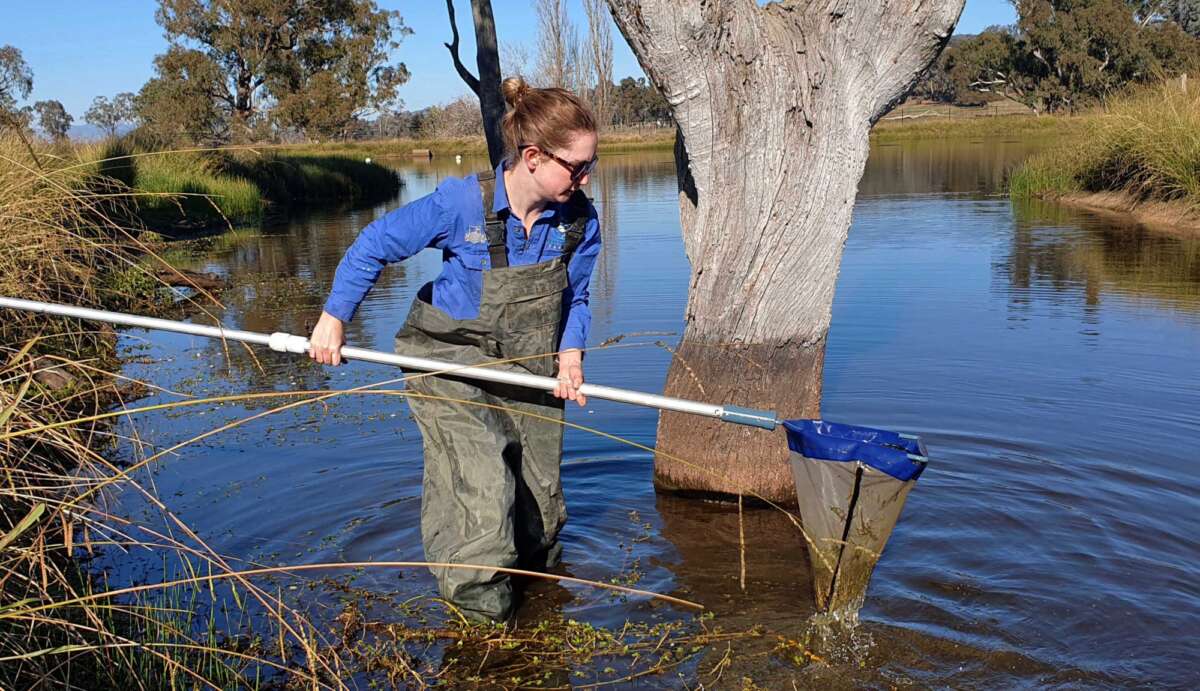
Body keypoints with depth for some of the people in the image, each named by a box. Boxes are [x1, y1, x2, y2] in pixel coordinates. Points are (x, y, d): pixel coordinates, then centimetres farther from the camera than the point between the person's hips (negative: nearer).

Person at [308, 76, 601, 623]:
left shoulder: (579, 220, -12)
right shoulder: (461, 203, -24)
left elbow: (575, 296, 3)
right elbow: (374, 245, -12)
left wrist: (570, 353, -14)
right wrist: (334, 317, -12)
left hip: (528, 370, 5)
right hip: (449, 361, -4)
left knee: (539, 495, 13)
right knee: (480, 488, -15)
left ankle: (537, 562, 45)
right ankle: (478, 604, 9)